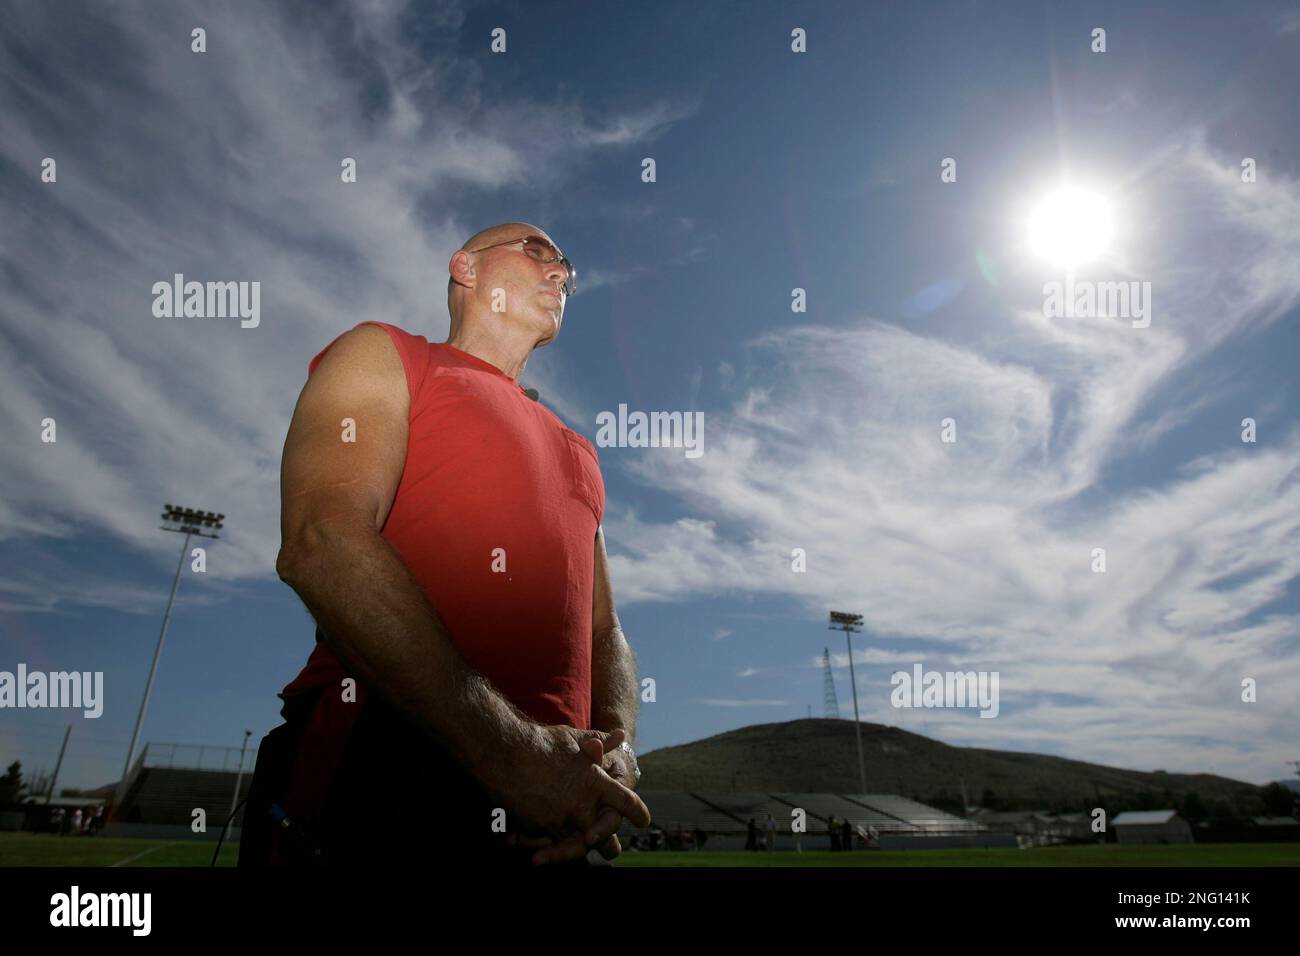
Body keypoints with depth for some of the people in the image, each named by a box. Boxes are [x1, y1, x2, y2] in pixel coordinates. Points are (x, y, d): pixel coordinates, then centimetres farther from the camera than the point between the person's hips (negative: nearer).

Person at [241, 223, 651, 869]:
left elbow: (603, 629, 17)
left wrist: (617, 750, -6)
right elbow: (320, 544, -12)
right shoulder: (384, 354, 6)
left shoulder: (575, 453, 23)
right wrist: (507, 747, -18)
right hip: (377, 771, -5)